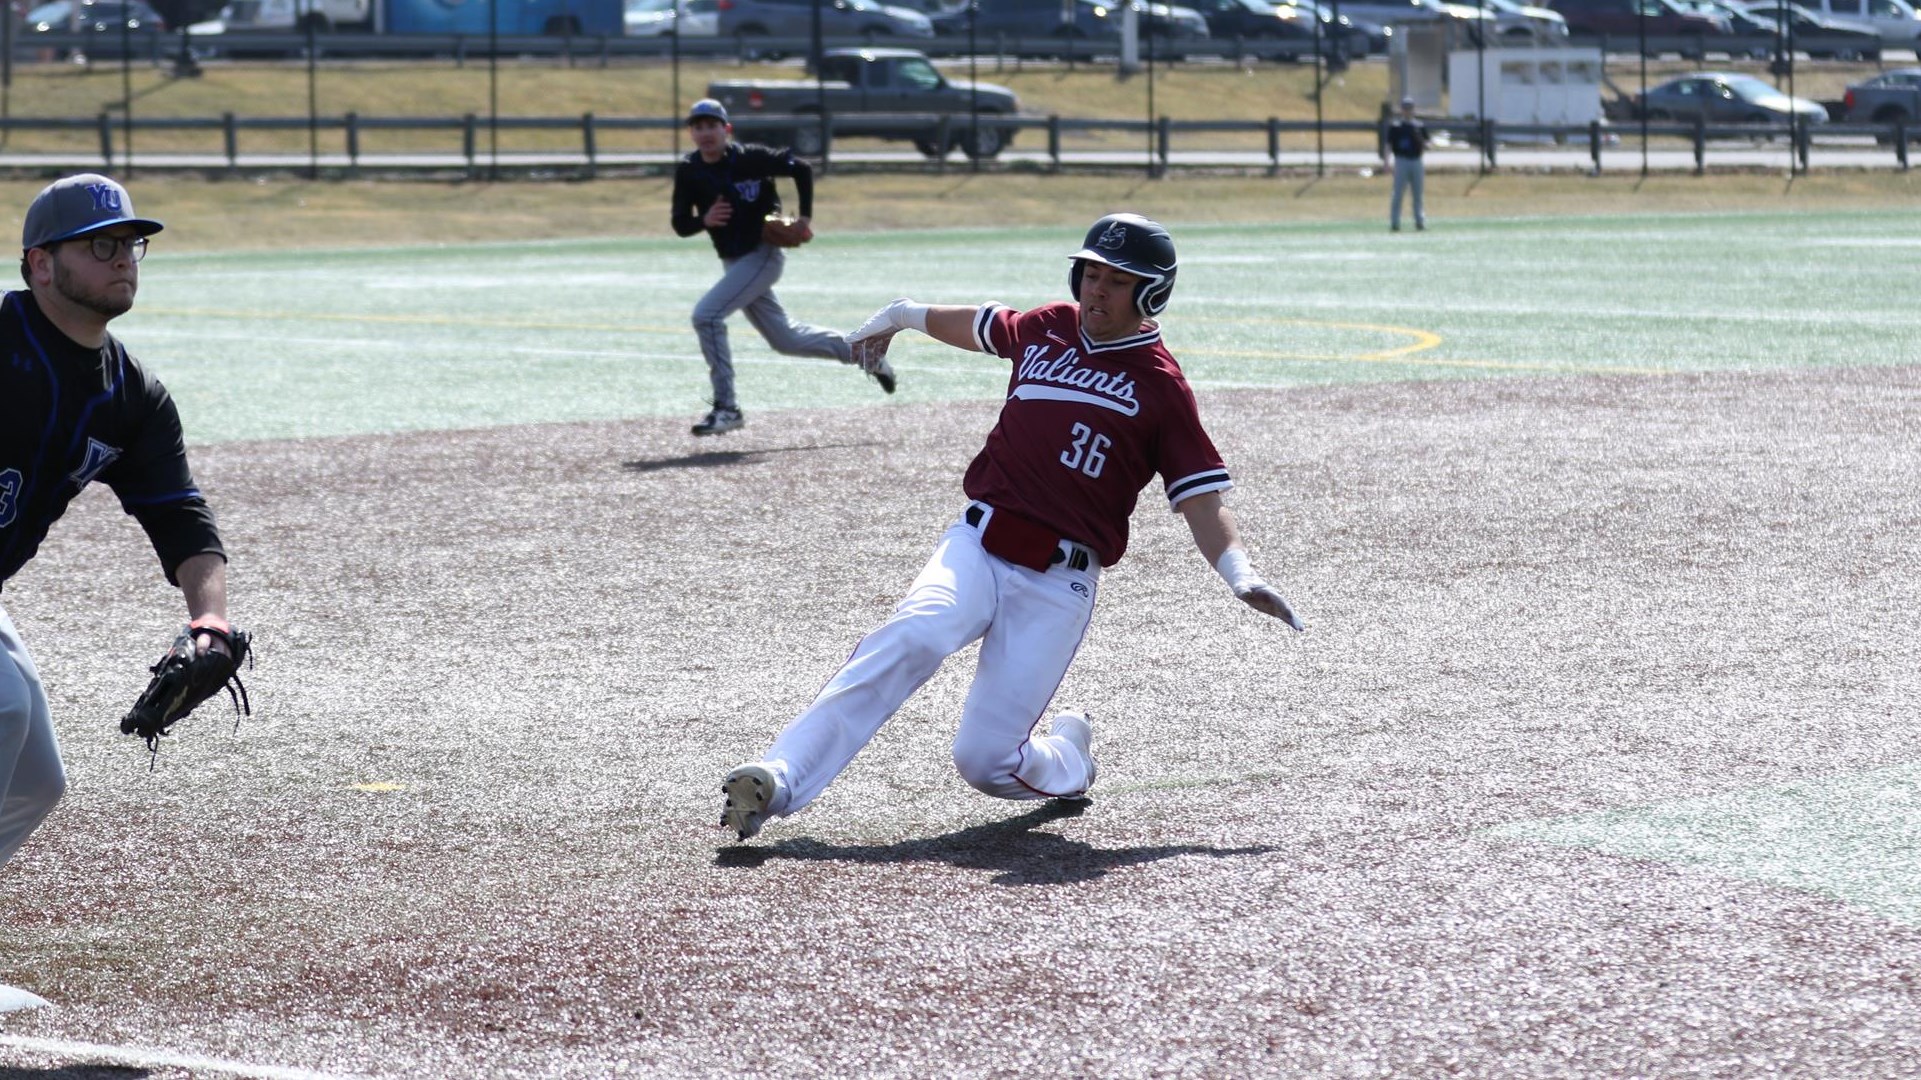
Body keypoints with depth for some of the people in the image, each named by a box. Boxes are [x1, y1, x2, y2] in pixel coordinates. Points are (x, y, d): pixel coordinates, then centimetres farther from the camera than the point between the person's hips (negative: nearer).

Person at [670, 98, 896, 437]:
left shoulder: (749, 158, -15)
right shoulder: (688, 171, -1)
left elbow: (801, 169, -6)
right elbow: (680, 224, 1)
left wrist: (805, 217, -12)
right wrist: (704, 220, -19)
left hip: (763, 255, -7)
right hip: (734, 263, 7)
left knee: (706, 315, -22)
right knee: (784, 338, 17)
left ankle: (726, 408, -16)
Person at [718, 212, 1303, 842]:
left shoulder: (1160, 386, 0)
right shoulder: (1046, 330, 12)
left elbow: (1202, 499, -5)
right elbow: (975, 326, 33)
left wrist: (1239, 574, -23)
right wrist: (902, 317, 50)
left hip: (1060, 585, -2)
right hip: (977, 549, 3)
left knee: (985, 760, -9)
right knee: (914, 638, -30)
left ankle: (1067, 756, 27)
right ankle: (777, 781, -41)